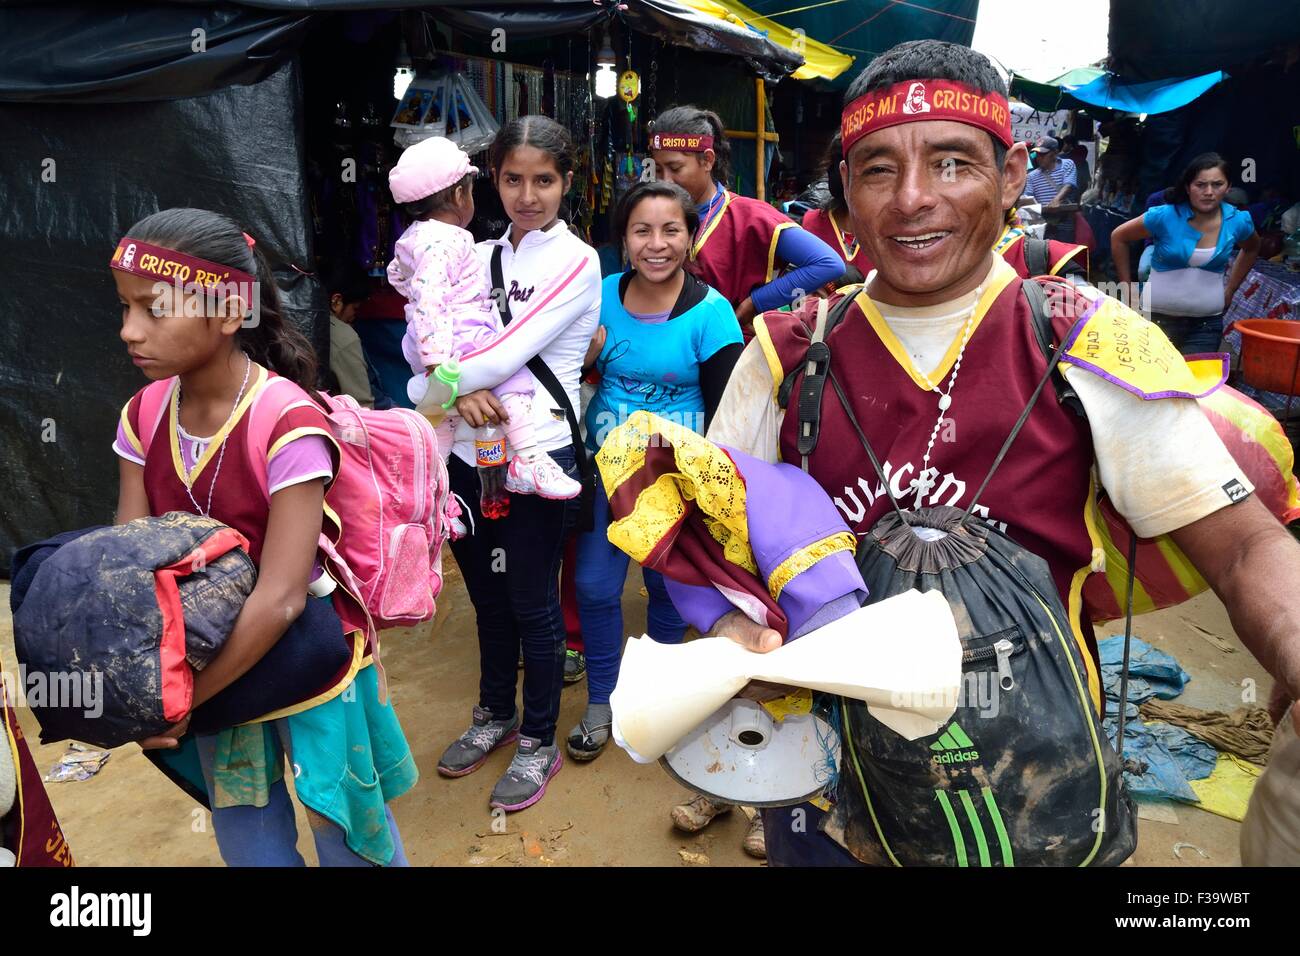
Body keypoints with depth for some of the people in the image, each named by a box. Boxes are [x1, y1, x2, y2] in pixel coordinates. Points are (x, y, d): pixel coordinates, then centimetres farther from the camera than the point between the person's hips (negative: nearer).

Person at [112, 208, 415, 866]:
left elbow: (281, 598, -26)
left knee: (345, 834, 15)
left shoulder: (288, 424, -26)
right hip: (208, 659, 5)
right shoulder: (144, 417, -5)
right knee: (247, 840, 22)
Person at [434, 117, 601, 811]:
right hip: (469, 452, 6)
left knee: (533, 603, 7)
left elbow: (508, 355, -19)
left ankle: (539, 742, 28)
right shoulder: (480, 256, 8)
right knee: (488, 595, 20)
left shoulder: (577, 263, -9)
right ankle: (495, 714, 41)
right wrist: (462, 389, -19)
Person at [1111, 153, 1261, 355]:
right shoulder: (1165, 216, -12)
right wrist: (1126, 285, 1)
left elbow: (1252, 249, 21)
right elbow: (1118, 237, 0)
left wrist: (1231, 289, 15)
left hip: (1208, 322, 2)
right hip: (1159, 317, -2)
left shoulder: (1238, 221, -1)